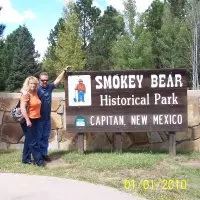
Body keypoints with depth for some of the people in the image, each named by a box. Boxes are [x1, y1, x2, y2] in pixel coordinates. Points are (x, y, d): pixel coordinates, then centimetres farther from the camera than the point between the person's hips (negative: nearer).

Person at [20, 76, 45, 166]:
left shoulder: (35, 93, 11)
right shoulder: (25, 94, -14)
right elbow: (22, 108, -22)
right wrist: (27, 120, -25)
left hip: (35, 120, 9)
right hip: (28, 120, -9)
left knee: (29, 140, 14)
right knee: (33, 141, -4)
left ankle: (26, 159, 23)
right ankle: (38, 160, 0)